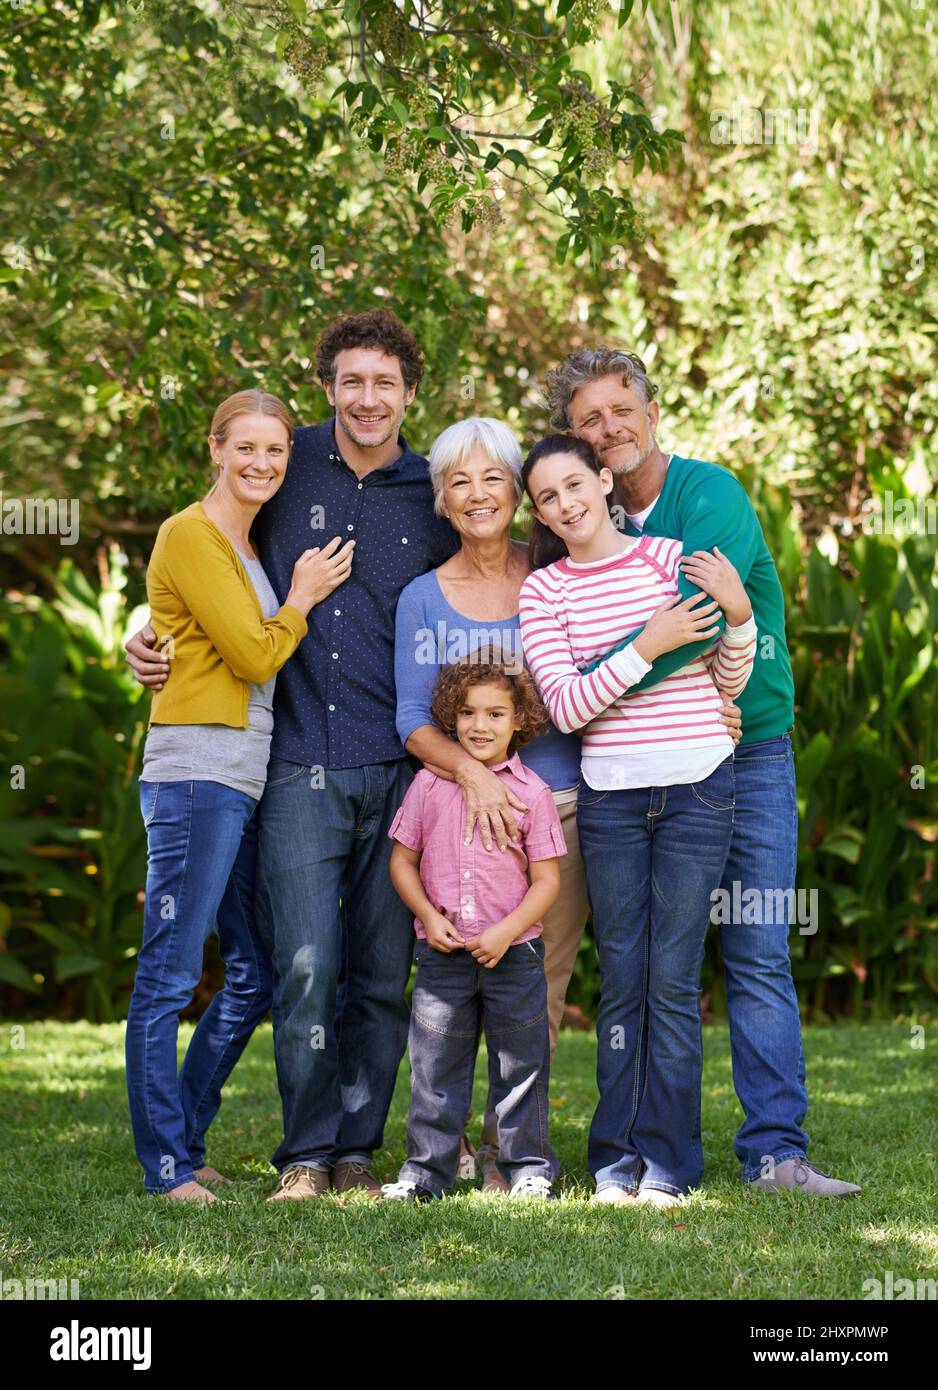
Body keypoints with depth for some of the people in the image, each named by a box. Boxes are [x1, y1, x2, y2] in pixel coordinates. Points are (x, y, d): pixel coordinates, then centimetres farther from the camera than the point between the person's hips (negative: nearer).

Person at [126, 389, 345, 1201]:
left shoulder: (255, 548, 20)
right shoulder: (191, 536, -7)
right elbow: (253, 655, -11)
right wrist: (302, 600, 3)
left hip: (251, 782, 10)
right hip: (197, 774, -10)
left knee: (255, 975, 13)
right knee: (170, 976, -6)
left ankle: (184, 1143, 22)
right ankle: (167, 1168, -3)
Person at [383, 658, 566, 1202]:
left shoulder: (532, 792, -3)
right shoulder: (430, 785, 3)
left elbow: (547, 880, -3)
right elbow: (403, 859, 7)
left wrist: (506, 932, -14)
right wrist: (429, 916, -7)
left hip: (513, 952, -1)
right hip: (443, 951, 2)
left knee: (521, 1062, 5)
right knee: (435, 1061, 5)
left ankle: (529, 1166, 16)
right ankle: (428, 1168, 13)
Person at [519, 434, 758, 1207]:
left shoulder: (674, 558, 4)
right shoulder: (542, 592, 4)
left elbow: (729, 683, 10)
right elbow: (564, 706, -7)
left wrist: (738, 617, -8)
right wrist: (645, 648, -17)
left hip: (698, 787, -1)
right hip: (609, 795, 1)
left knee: (673, 978, -3)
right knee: (622, 980, 3)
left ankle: (668, 1160, 3)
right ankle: (617, 1158, 11)